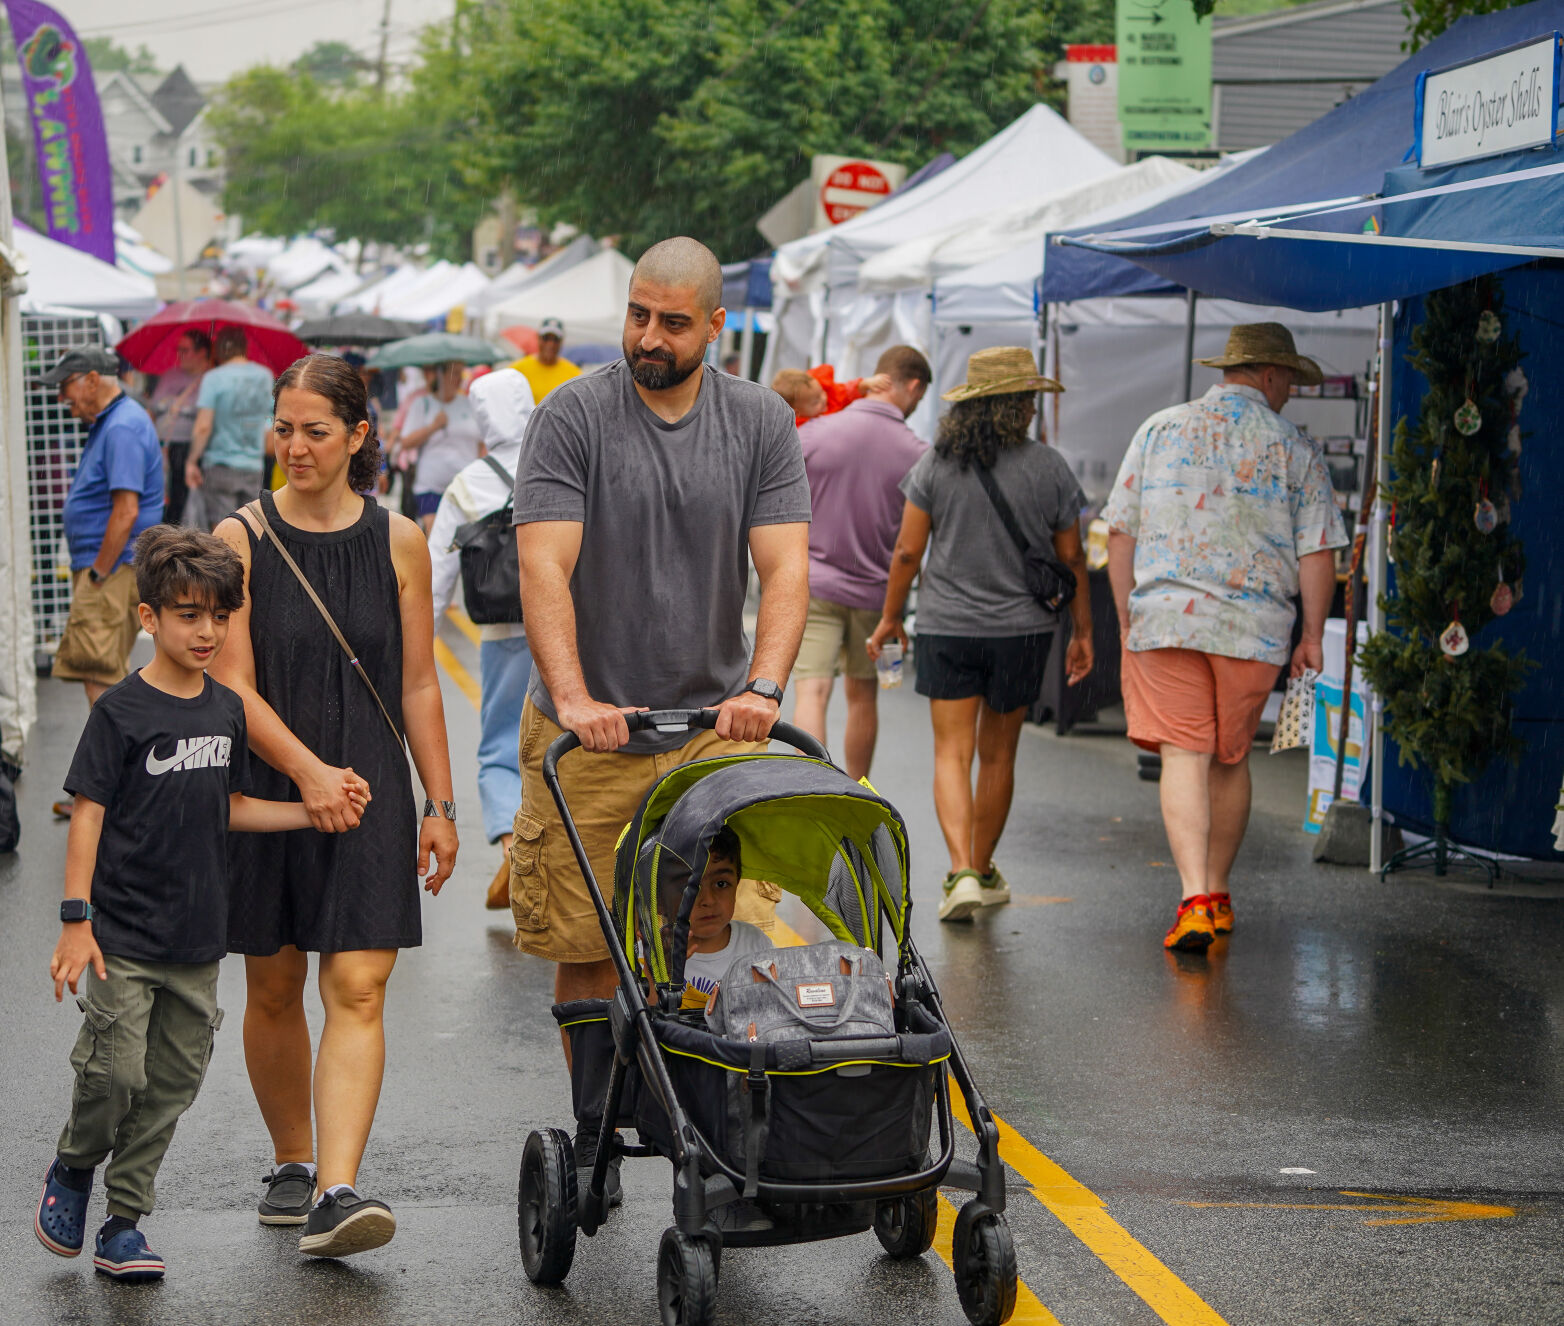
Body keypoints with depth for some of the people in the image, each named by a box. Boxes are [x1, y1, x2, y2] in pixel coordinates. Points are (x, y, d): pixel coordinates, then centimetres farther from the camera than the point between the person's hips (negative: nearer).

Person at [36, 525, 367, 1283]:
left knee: (171, 1084, 6)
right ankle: (72, 1170, 18)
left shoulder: (227, 711, 8)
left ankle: (123, 1226, 15)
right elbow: (88, 813, -10)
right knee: (114, 1069, -12)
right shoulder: (121, 712, -9)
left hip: (197, 938, 5)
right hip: (123, 937, -5)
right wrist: (75, 920, -14)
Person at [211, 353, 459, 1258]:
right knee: (273, 990, 10)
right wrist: (307, 769, -20)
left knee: (358, 991, -11)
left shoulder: (398, 543, 3)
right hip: (265, 795, 0)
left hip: (370, 794, 0)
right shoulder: (242, 540, -2)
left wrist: (440, 804, 5)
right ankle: (292, 1164, 29)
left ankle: (338, 1192, -19)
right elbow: (233, 684, -8)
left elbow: (418, 685, 7)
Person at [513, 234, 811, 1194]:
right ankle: (593, 1132, 17)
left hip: (713, 724, 1)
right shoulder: (574, 418, -6)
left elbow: (786, 567, -5)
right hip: (590, 731, -1)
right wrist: (573, 698, -28)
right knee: (585, 945, 3)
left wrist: (762, 689, -22)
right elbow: (544, 566, -15)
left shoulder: (761, 423, 2)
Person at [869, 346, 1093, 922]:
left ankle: (961, 873, -16)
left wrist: (890, 617, 10)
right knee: (997, 755, 14)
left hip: (946, 626, -1)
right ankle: (983, 872, 25)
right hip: (1022, 628, 1)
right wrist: (1082, 633, 10)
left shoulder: (936, 463, -4)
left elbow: (907, 551, -3)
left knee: (952, 754, 0)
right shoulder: (1048, 467, -4)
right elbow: (1071, 557, 0)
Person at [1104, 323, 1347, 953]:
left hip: (1164, 618, 0)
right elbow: (1317, 551, -1)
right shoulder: (1293, 449, 3)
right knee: (1230, 760, 15)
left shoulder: (1160, 430, 7)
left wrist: (1126, 619, 12)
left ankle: (1195, 899, -18)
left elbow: (1121, 533, 6)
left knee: (1183, 757, -4)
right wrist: (1312, 635, 6)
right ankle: (1217, 894, 25)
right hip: (1255, 628, 0)